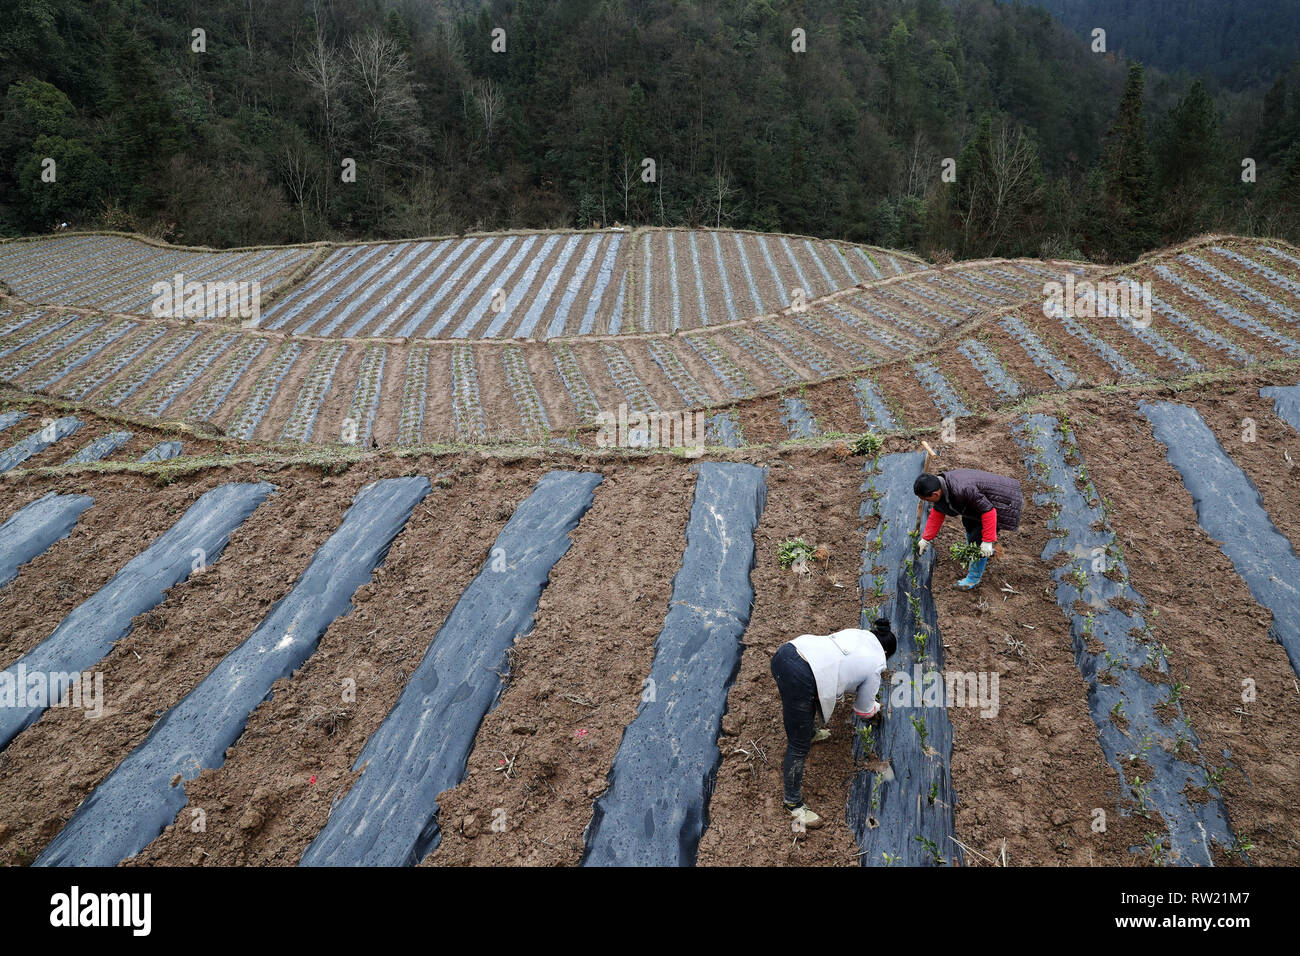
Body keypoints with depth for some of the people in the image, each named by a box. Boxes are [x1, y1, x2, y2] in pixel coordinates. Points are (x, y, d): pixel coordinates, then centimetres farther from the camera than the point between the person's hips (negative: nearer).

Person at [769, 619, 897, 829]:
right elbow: (863, 711, 21)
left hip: (784, 653, 8)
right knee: (799, 745, 5)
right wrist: (876, 708, 42)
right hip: (799, 679, -8)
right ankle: (793, 803, 15)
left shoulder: (856, 632, 27)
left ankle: (809, 733, 57)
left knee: (810, 695, 35)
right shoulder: (875, 664, 11)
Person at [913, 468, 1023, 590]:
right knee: (969, 522, 26)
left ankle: (974, 578, 14)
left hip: (1004, 503, -9)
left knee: (977, 538, -6)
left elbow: (988, 511, -30)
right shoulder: (940, 485, -8)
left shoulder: (961, 490, -37)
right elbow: (937, 513, 6)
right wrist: (926, 539, 12)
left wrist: (988, 541, -24)